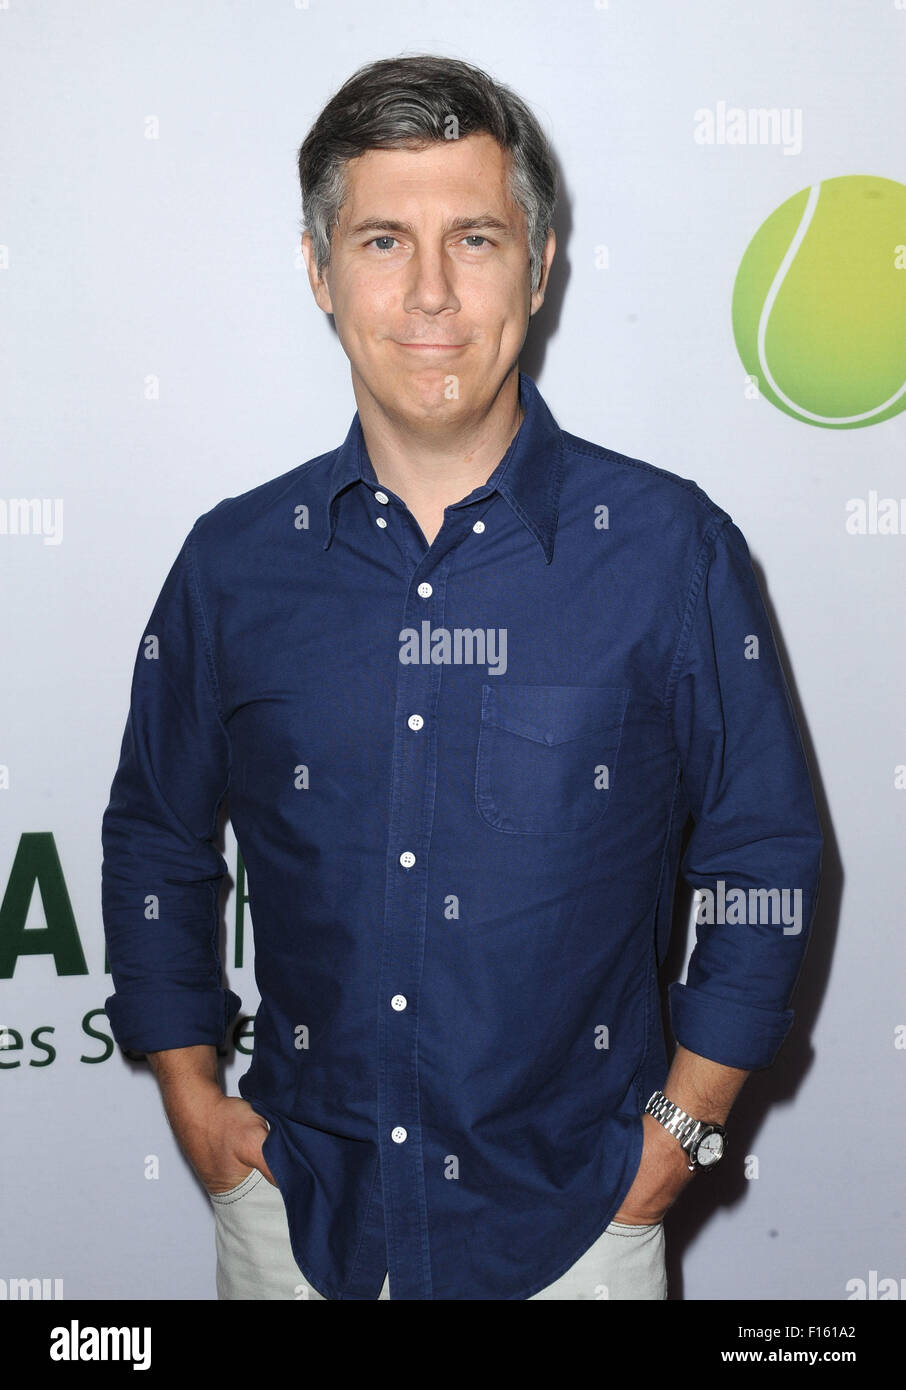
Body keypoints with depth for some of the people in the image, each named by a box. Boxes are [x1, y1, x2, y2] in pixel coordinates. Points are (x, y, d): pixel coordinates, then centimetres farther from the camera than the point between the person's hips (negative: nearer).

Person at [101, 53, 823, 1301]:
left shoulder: (672, 550, -10)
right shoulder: (235, 561, -4)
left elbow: (764, 858, -2)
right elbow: (155, 841, 8)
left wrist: (679, 1129, -3)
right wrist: (192, 1097, 5)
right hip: (294, 1202, 2)